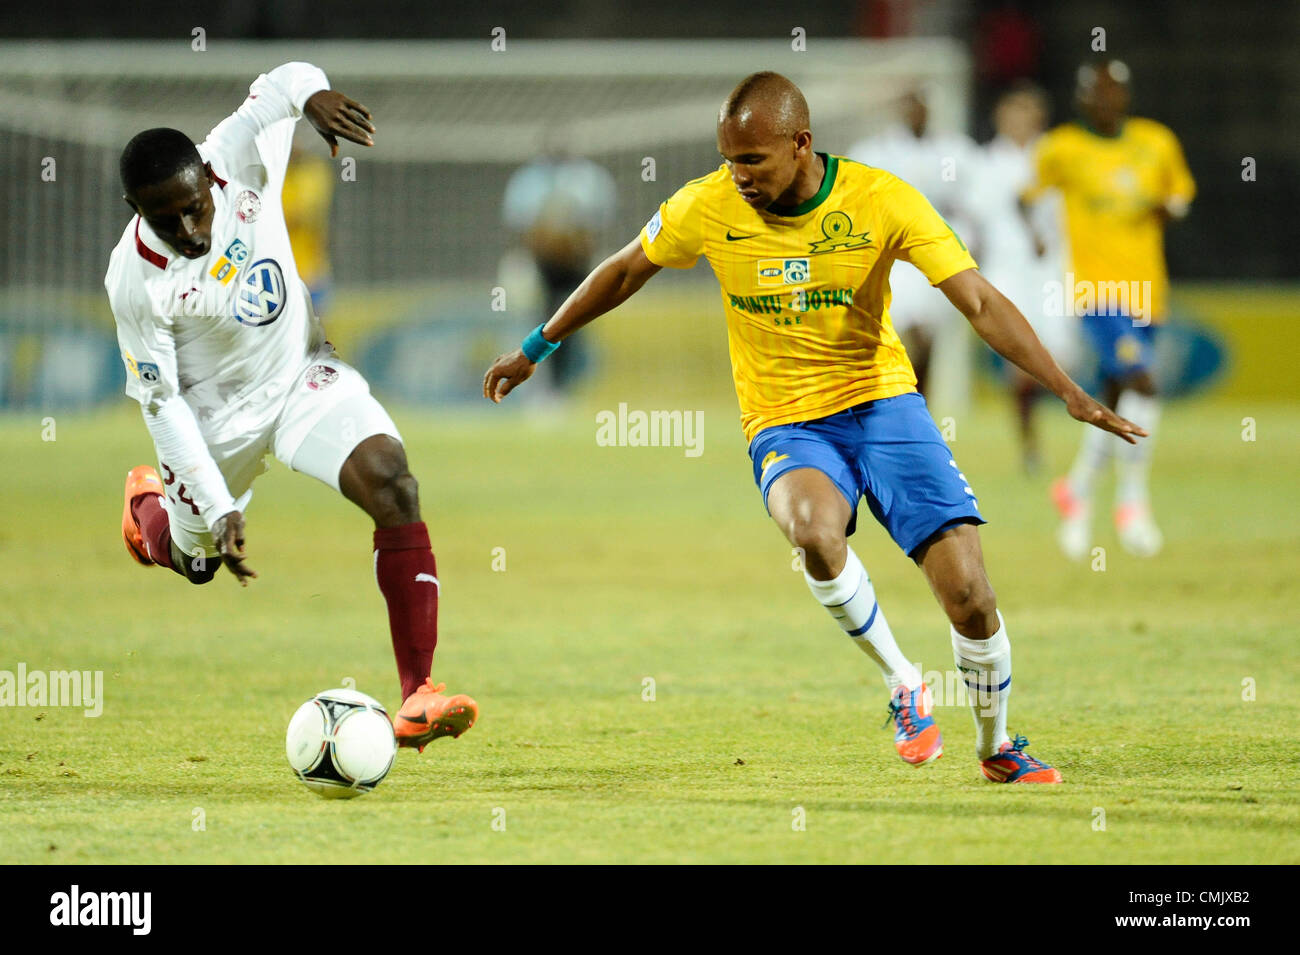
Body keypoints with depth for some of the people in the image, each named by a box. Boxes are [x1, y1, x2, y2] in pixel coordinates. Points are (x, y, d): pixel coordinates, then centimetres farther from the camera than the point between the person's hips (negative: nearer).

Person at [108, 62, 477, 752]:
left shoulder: (236, 159, -21)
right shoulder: (135, 281, -26)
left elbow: (282, 85, -11)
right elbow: (161, 404, -19)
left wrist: (311, 95, -37)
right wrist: (218, 509, -21)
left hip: (303, 372, 2)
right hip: (221, 410, -2)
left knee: (390, 479, -25)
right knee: (194, 559, 20)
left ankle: (418, 695, -28)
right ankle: (146, 502, 62)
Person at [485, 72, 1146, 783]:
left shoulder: (881, 201, -13)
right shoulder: (706, 208, -9)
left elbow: (981, 303, -15)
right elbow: (624, 272, 10)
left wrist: (1068, 392, -26)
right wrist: (535, 349, 17)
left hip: (882, 401, 0)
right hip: (784, 424, 0)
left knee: (968, 592, -11)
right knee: (816, 532, -36)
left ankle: (996, 746, 18)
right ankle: (901, 685, -11)